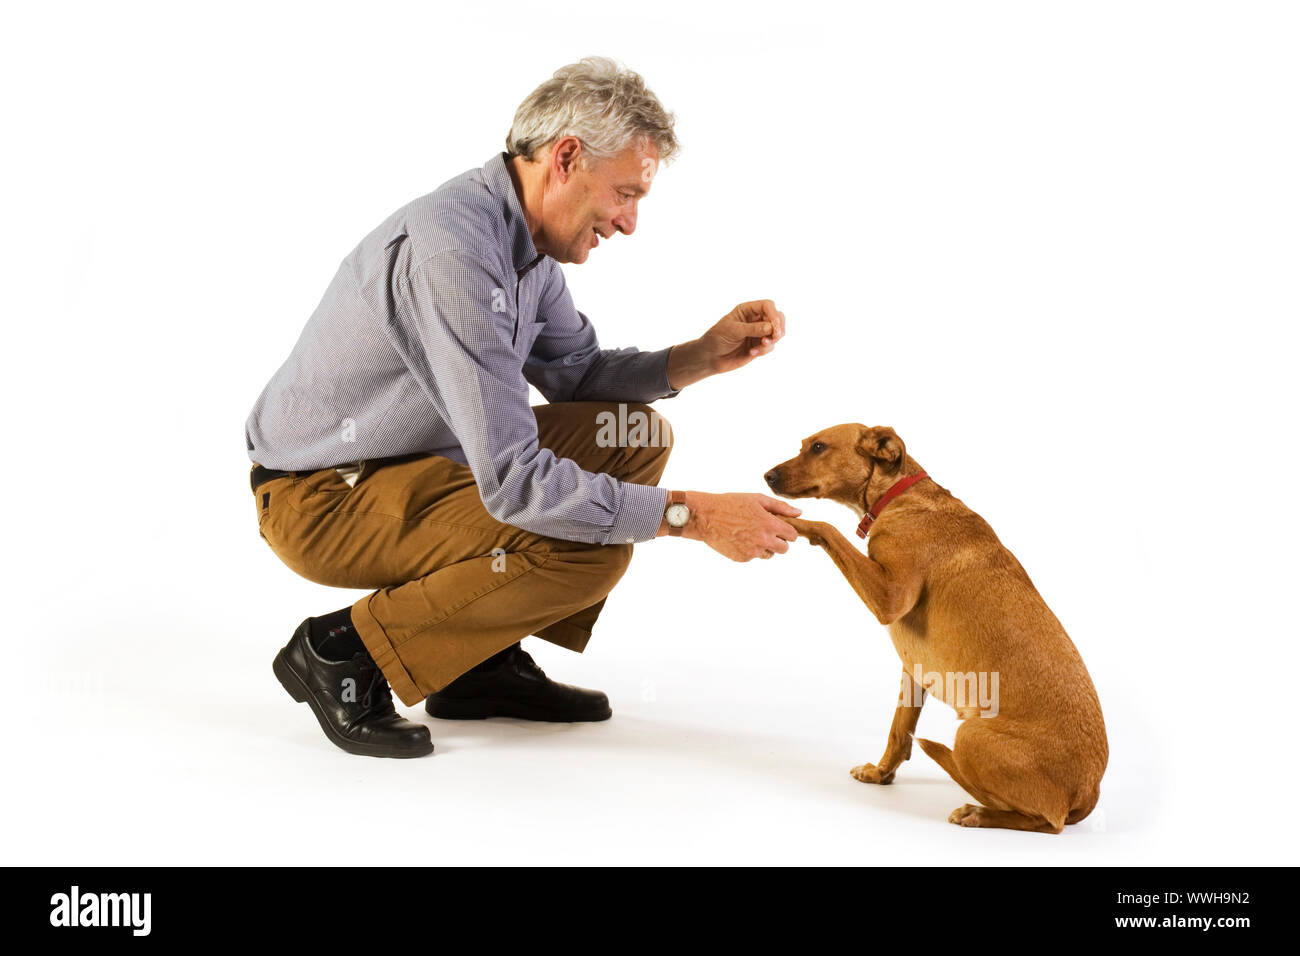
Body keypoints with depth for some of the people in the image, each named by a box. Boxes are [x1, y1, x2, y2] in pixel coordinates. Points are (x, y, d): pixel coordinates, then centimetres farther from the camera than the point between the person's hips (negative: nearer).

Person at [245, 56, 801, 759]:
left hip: (420, 459, 10)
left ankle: (483, 662, 9)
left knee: (632, 437, 5)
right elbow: (514, 484, -32)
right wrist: (691, 516, -27)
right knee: (590, 548, -25)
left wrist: (703, 356, -3)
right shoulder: (452, 251, -30)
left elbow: (577, 374, 12)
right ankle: (344, 651, -8)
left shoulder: (527, 237, 1)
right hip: (323, 498, -10)